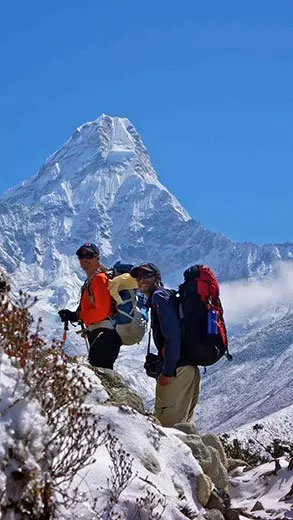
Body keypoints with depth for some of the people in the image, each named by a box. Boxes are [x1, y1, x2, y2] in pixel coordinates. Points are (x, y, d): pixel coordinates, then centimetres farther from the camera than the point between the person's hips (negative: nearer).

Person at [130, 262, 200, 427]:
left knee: (169, 421, -8)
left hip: (178, 369, -10)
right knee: (184, 423, 15)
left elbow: (173, 334, -19)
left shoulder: (159, 296, -7)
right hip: (188, 366, 10)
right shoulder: (168, 294, 22)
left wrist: (167, 371, -19)